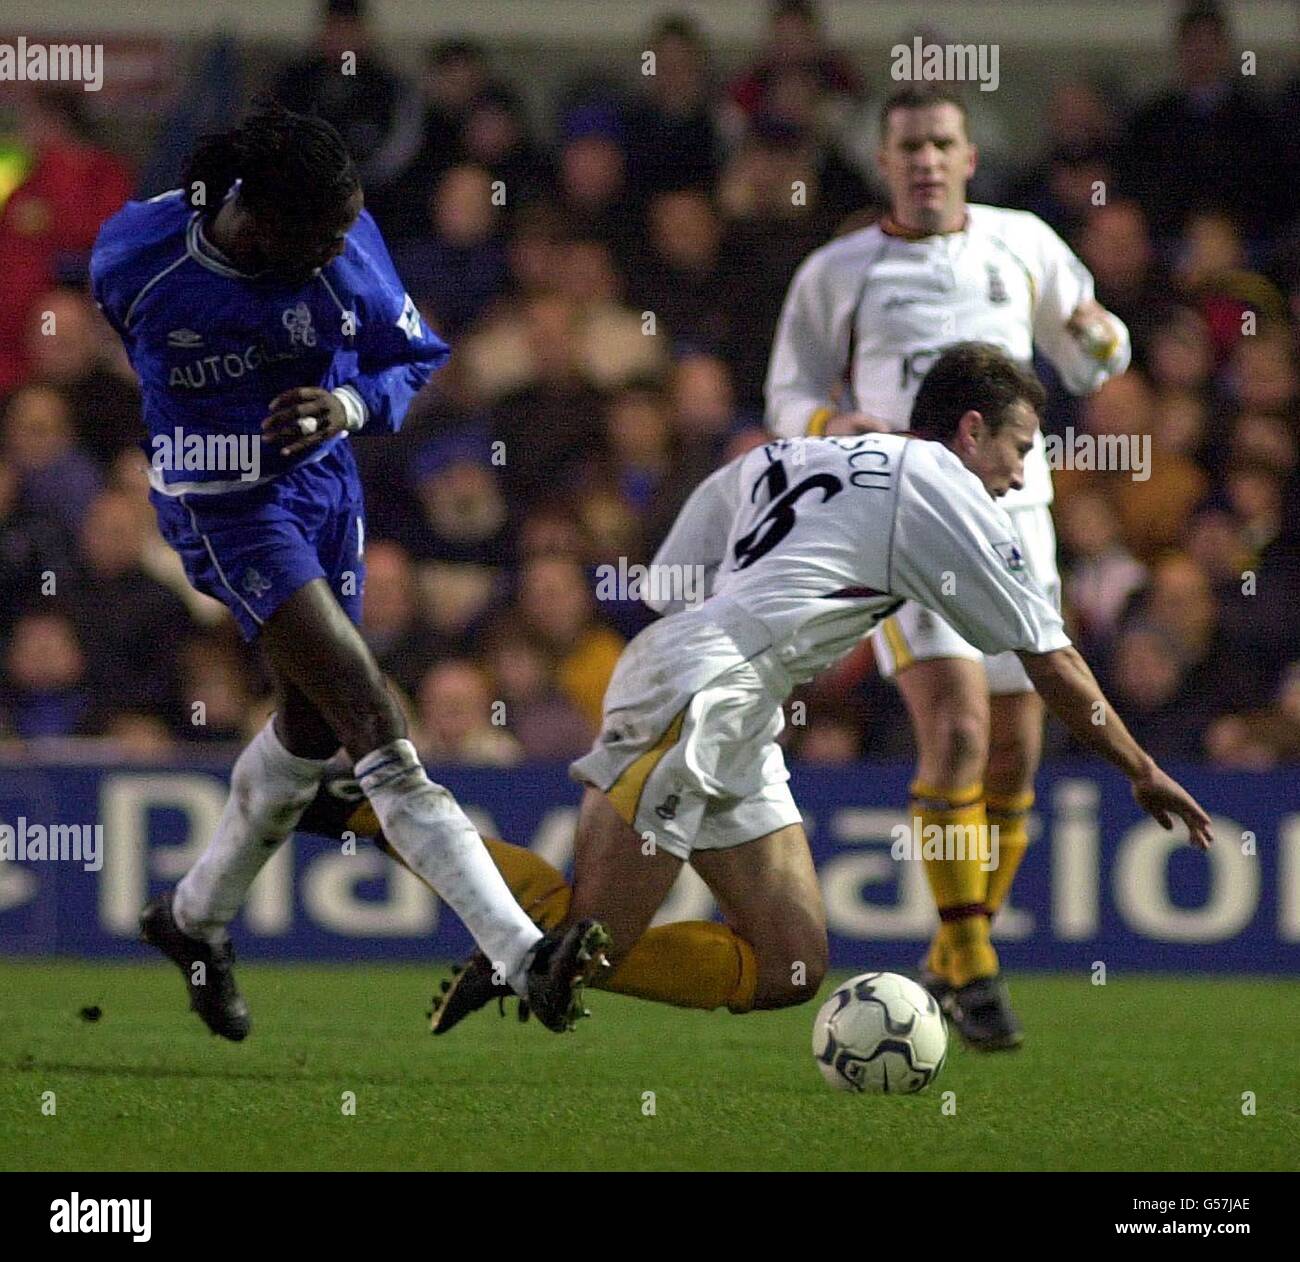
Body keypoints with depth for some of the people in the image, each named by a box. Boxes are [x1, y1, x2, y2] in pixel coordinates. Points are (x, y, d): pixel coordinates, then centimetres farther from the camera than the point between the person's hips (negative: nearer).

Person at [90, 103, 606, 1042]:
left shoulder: (349, 245, -13)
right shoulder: (135, 258, -20)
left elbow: (417, 359, -2)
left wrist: (350, 403, -24)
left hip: (325, 483, 6)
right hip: (225, 507, -6)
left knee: (312, 727, 19)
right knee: (377, 724, -18)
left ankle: (197, 916, 45)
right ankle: (523, 957, -30)